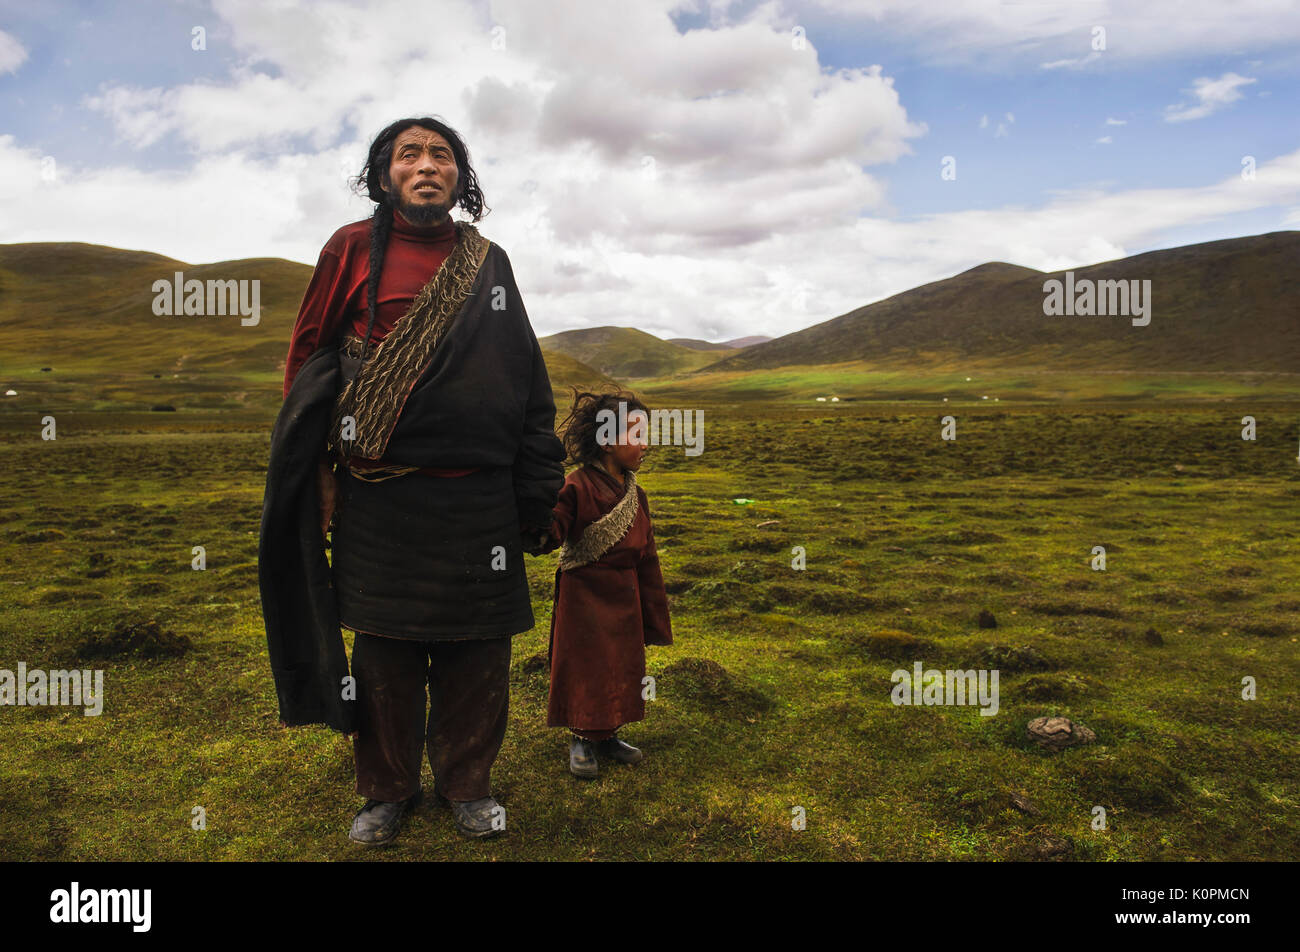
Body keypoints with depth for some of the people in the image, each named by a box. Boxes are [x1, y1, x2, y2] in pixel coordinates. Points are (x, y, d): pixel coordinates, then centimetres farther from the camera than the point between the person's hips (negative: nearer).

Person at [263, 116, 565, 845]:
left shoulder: (488, 262, 10)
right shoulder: (354, 249, 4)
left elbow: (528, 380, 11)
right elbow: (306, 360, 6)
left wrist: (538, 493, 8)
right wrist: (317, 471, -1)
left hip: (479, 498, 2)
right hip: (379, 496, -1)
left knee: (477, 650, 8)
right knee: (385, 648, 9)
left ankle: (469, 784, 28)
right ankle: (388, 790, 28)